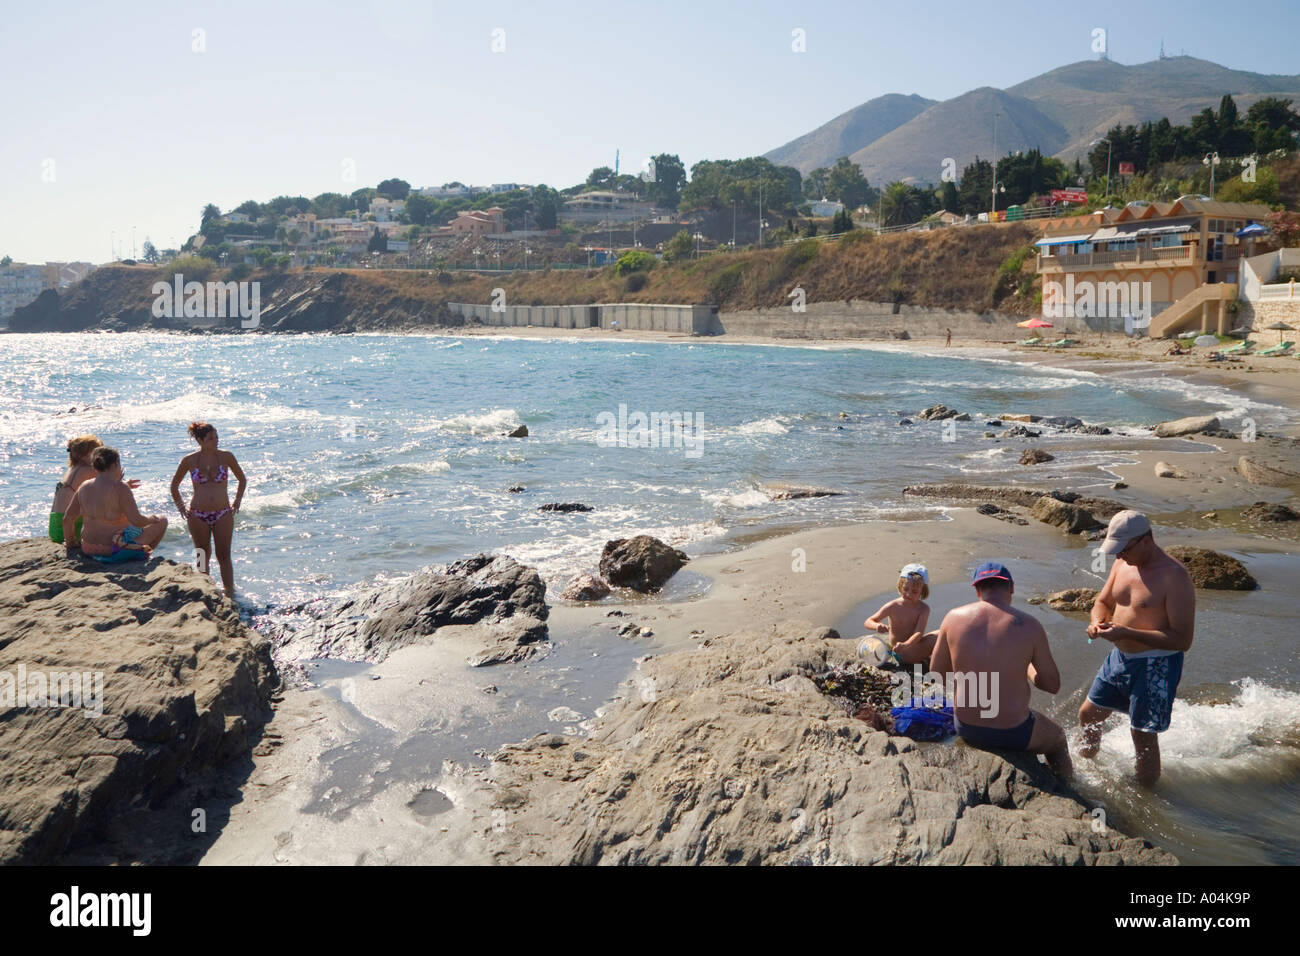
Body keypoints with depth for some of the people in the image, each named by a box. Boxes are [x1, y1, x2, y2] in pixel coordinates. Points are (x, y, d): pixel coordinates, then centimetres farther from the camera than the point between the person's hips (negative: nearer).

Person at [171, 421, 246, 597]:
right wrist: (182, 509, 6)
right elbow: (174, 486, 11)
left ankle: (230, 594, 1)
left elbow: (242, 480, 12)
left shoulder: (226, 457, -3)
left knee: (224, 556, -1)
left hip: (223, 515, 0)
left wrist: (236, 503, 7)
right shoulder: (189, 460, -3)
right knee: (203, 557, 8)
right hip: (198, 516, 0)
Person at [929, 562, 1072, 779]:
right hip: (1013, 734, -3)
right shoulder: (1029, 626, -15)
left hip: (965, 729, 3)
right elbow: (1053, 685, -5)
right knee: (1057, 738, 32)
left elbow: (936, 672, 2)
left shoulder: (954, 617, -9)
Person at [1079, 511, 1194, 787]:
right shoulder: (1123, 564, 1)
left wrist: (1126, 633, -29)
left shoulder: (1175, 576, -22)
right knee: (1088, 714, 19)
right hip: (1119, 658, 8)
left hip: (1155, 667, -8)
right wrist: (1097, 622, -8)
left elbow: (1182, 640, -25)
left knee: (1143, 734, 0)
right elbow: (1103, 602, 16)